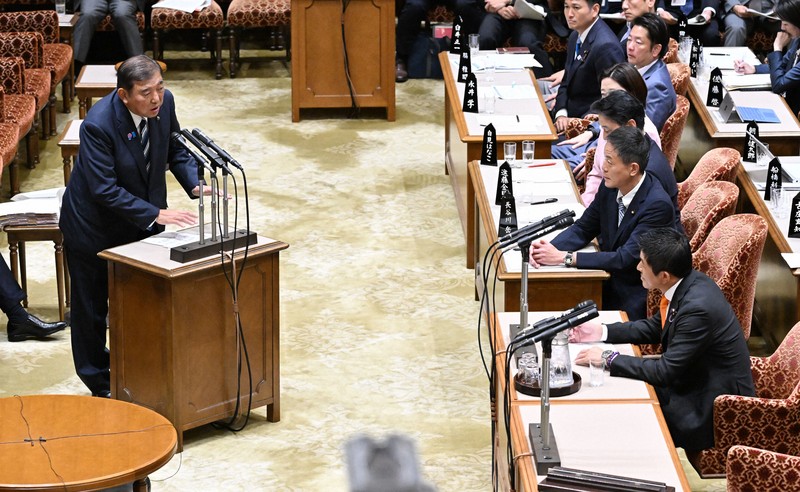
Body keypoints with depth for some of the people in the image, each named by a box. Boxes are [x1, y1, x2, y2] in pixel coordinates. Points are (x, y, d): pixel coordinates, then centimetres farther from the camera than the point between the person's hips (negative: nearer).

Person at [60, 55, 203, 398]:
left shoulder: (164, 101, -14)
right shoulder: (97, 125, -32)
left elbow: (175, 149, 3)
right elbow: (105, 190, -30)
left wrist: (195, 185, -14)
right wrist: (156, 214, -32)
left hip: (143, 222, 5)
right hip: (96, 225, -5)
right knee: (92, 307, 10)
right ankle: (99, 385, 27)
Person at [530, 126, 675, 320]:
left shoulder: (658, 205, -24)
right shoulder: (610, 187, -3)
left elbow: (625, 259, -26)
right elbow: (583, 228, 8)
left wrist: (563, 257, -26)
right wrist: (548, 248, -13)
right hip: (607, 285, 6)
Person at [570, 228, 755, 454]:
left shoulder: (698, 308, -31)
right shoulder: (686, 283, -4)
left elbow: (665, 371, -26)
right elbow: (655, 327, 14)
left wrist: (608, 358, -18)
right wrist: (602, 332, 4)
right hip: (690, 381, 9)